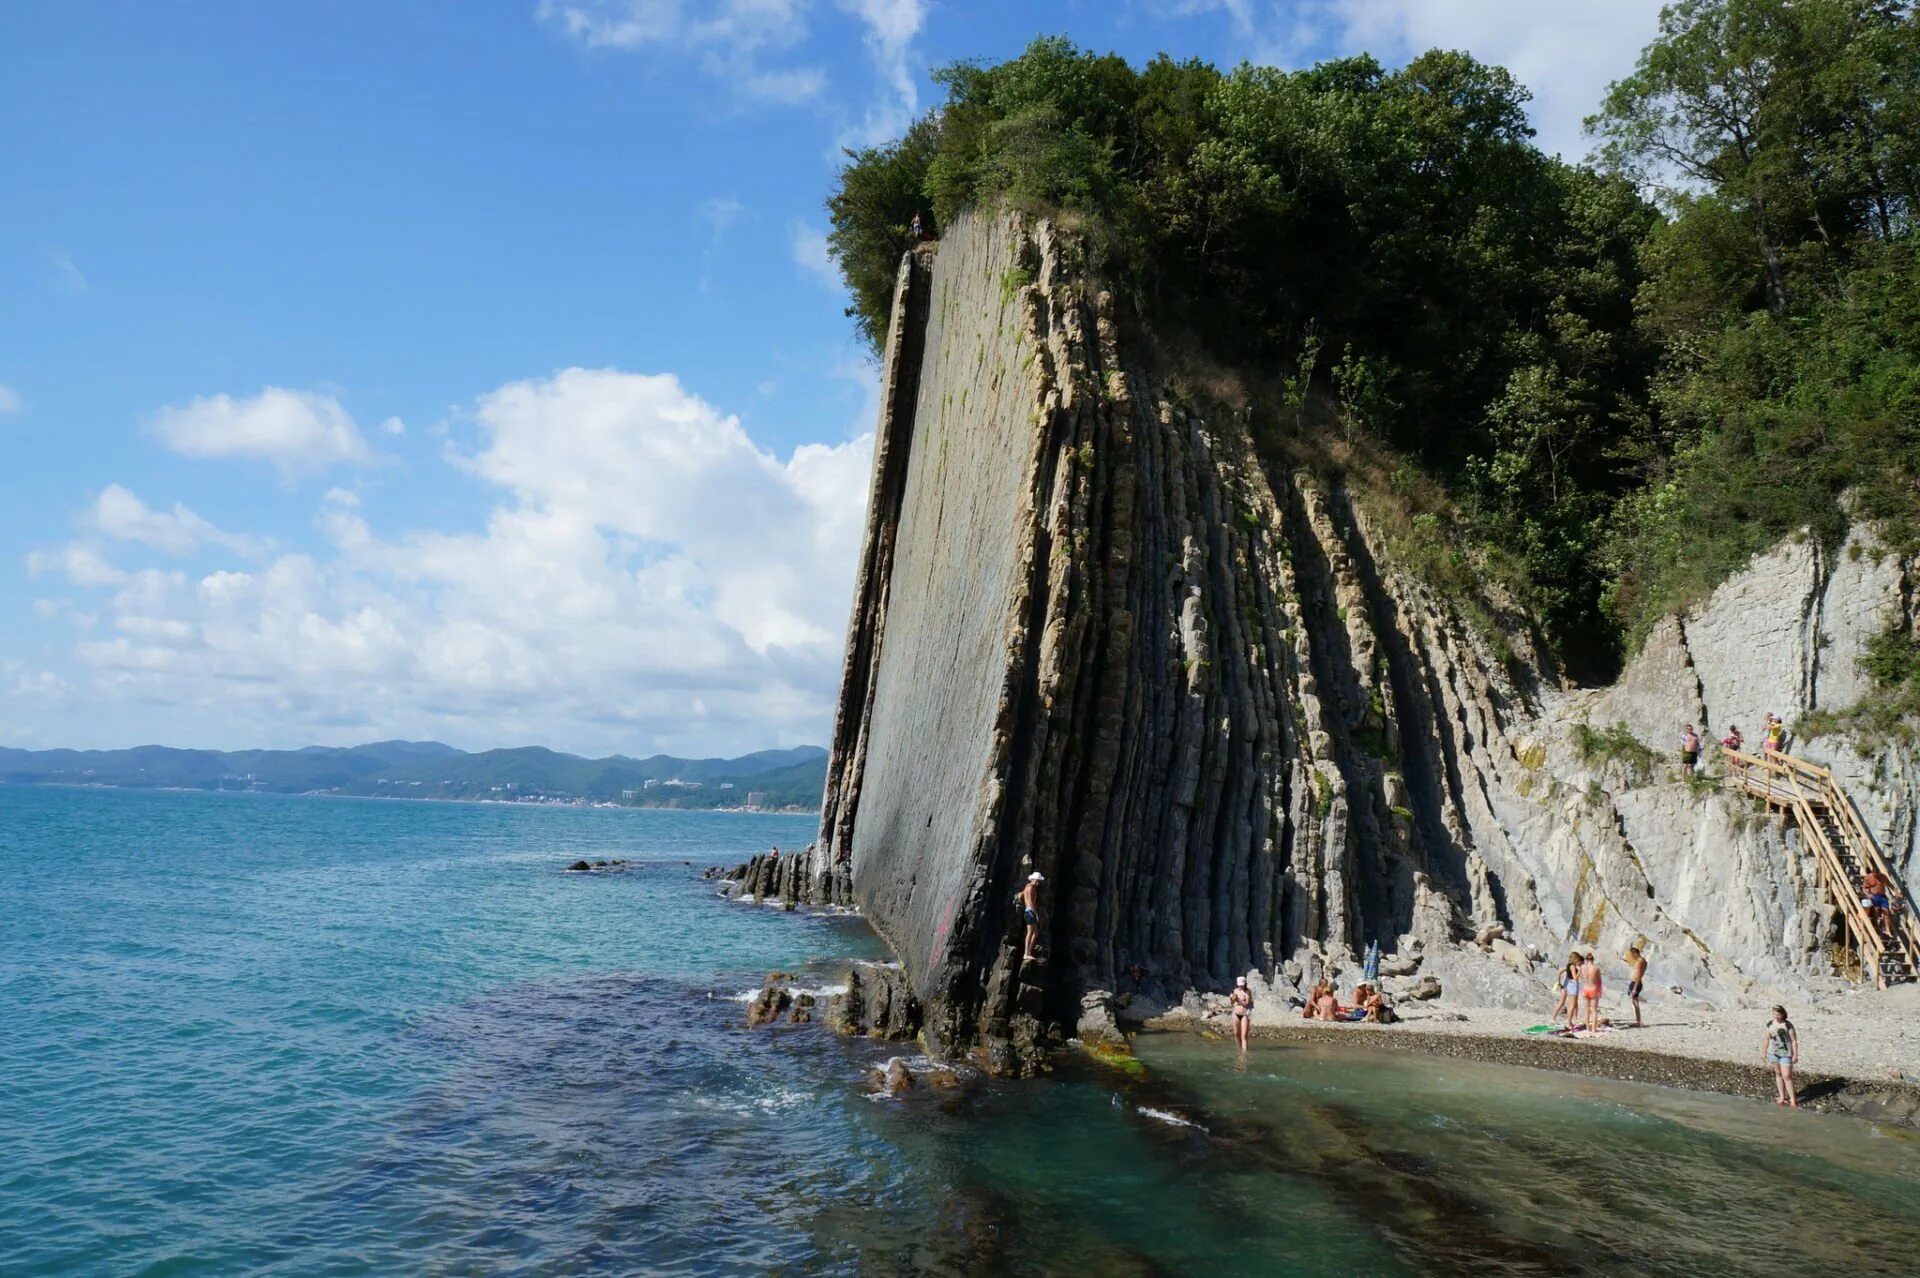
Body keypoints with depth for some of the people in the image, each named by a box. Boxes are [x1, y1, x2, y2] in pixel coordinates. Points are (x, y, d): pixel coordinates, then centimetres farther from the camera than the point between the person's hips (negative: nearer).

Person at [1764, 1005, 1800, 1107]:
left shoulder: (1788, 1025, -13)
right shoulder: (1770, 1024, 2)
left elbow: (1794, 1041, -10)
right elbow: (1767, 1039, 10)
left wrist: (1795, 1055, -11)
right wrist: (1764, 1053, 12)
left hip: (1786, 1054, -5)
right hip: (1773, 1053, 5)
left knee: (1786, 1076, -7)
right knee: (1778, 1074, 12)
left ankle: (1793, 1100, 1)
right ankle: (1781, 1097, 21)